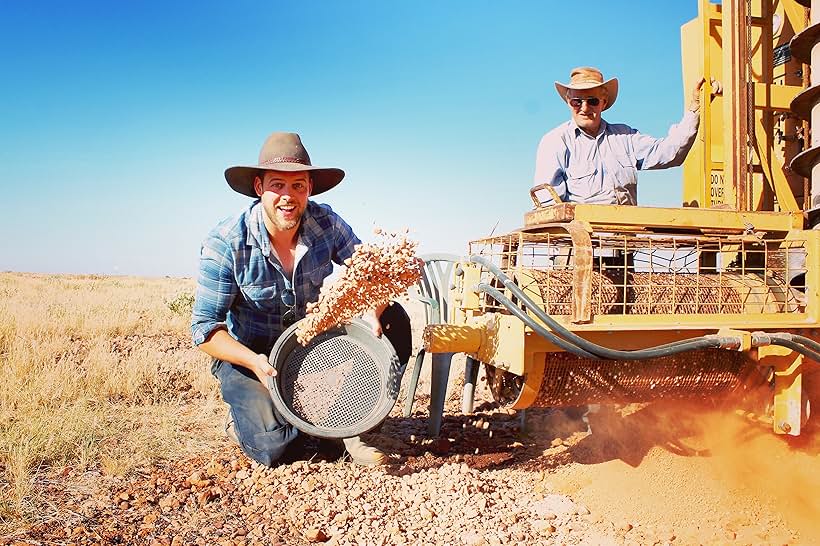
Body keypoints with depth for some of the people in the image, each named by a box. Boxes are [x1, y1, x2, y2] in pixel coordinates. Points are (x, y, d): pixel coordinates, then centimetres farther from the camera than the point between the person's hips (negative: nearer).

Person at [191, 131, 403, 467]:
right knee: (277, 448, -24)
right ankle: (243, 417, 13)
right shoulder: (225, 244, -21)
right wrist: (254, 362, -36)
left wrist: (372, 313, -32)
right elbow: (205, 328, -19)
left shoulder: (326, 223, -14)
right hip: (247, 354, -3)